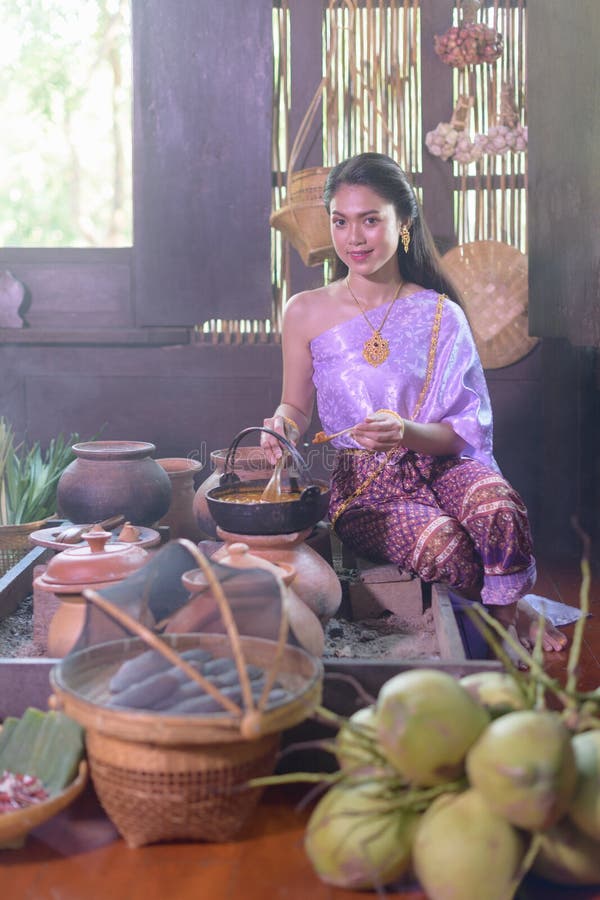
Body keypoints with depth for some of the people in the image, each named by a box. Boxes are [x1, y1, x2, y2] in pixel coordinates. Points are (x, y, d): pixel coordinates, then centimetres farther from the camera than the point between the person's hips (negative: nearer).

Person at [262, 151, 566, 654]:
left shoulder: (441, 315, 0)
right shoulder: (306, 313, 1)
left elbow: (465, 429, -2)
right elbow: (297, 406, 13)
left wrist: (407, 433, -23)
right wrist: (282, 424, -12)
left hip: (440, 464, 1)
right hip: (363, 484, 0)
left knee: (498, 507, -35)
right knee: (445, 548, -32)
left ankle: (508, 608, -2)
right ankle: (504, 611, 3)